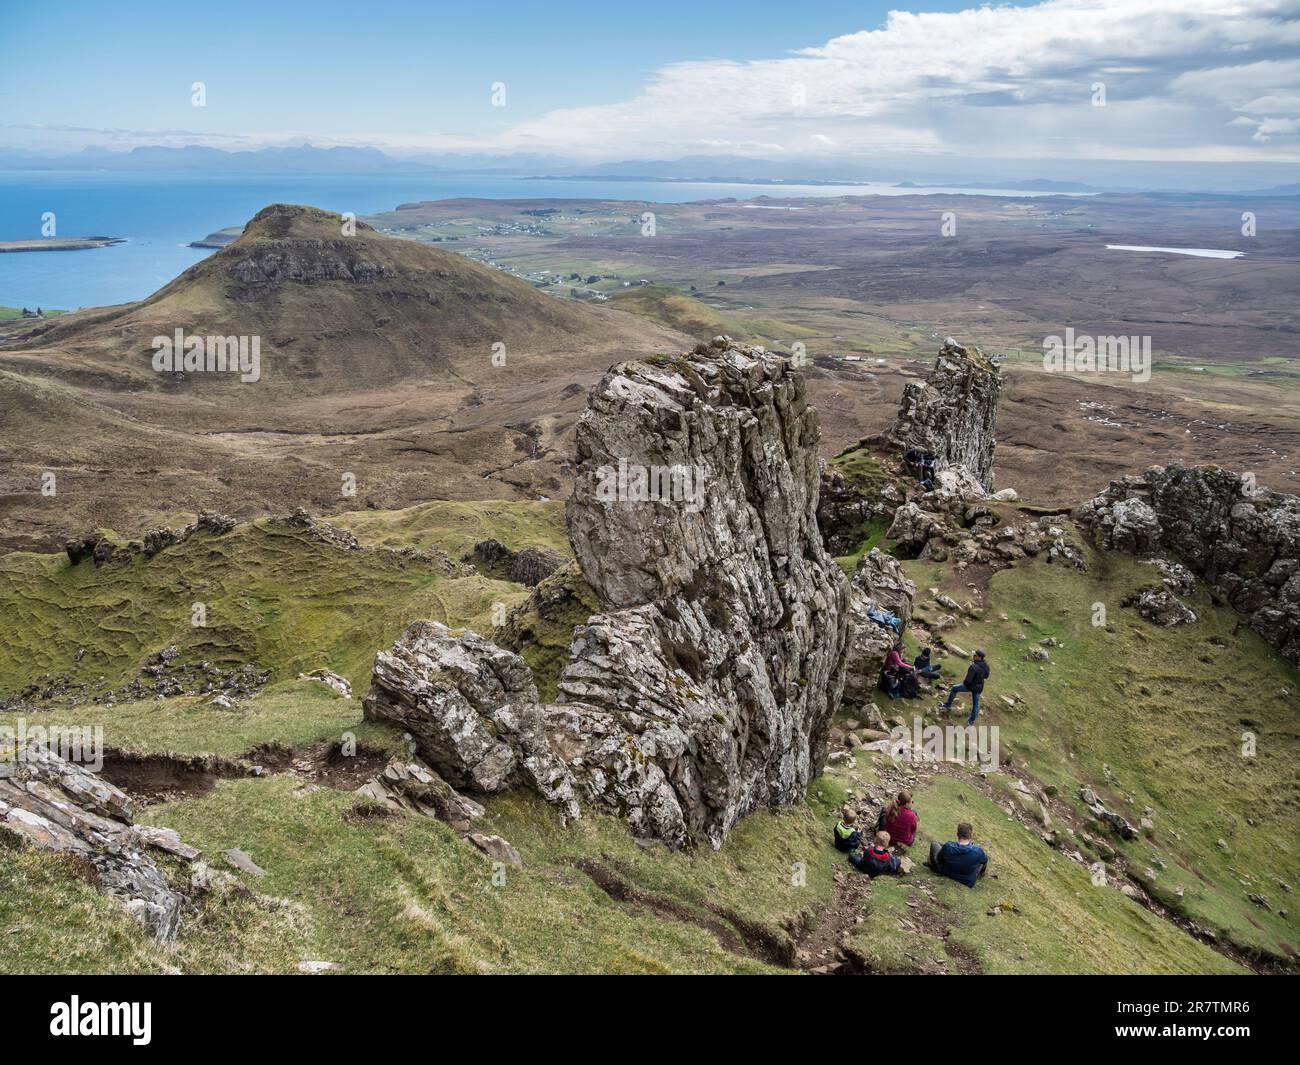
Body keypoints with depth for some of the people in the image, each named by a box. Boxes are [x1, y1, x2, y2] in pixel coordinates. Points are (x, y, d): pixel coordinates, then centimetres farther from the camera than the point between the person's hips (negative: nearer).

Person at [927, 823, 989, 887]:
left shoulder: (947, 847, -28)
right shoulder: (978, 851, -29)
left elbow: (939, 859, -7)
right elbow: (985, 860, -3)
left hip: (946, 875, 0)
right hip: (968, 883, 0)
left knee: (934, 845, 18)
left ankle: (932, 864, 45)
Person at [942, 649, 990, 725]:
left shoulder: (973, 667, -33)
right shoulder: (986, 666, -11)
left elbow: (968, 680, -29)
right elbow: (986, 676, 8)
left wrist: (964, 683, -8)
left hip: (970, 686, -6)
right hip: (979, 687, 6)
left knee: (954, 688, 18)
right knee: (976, 703, 20)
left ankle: (948, 705, 30)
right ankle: (971, 721, 35)